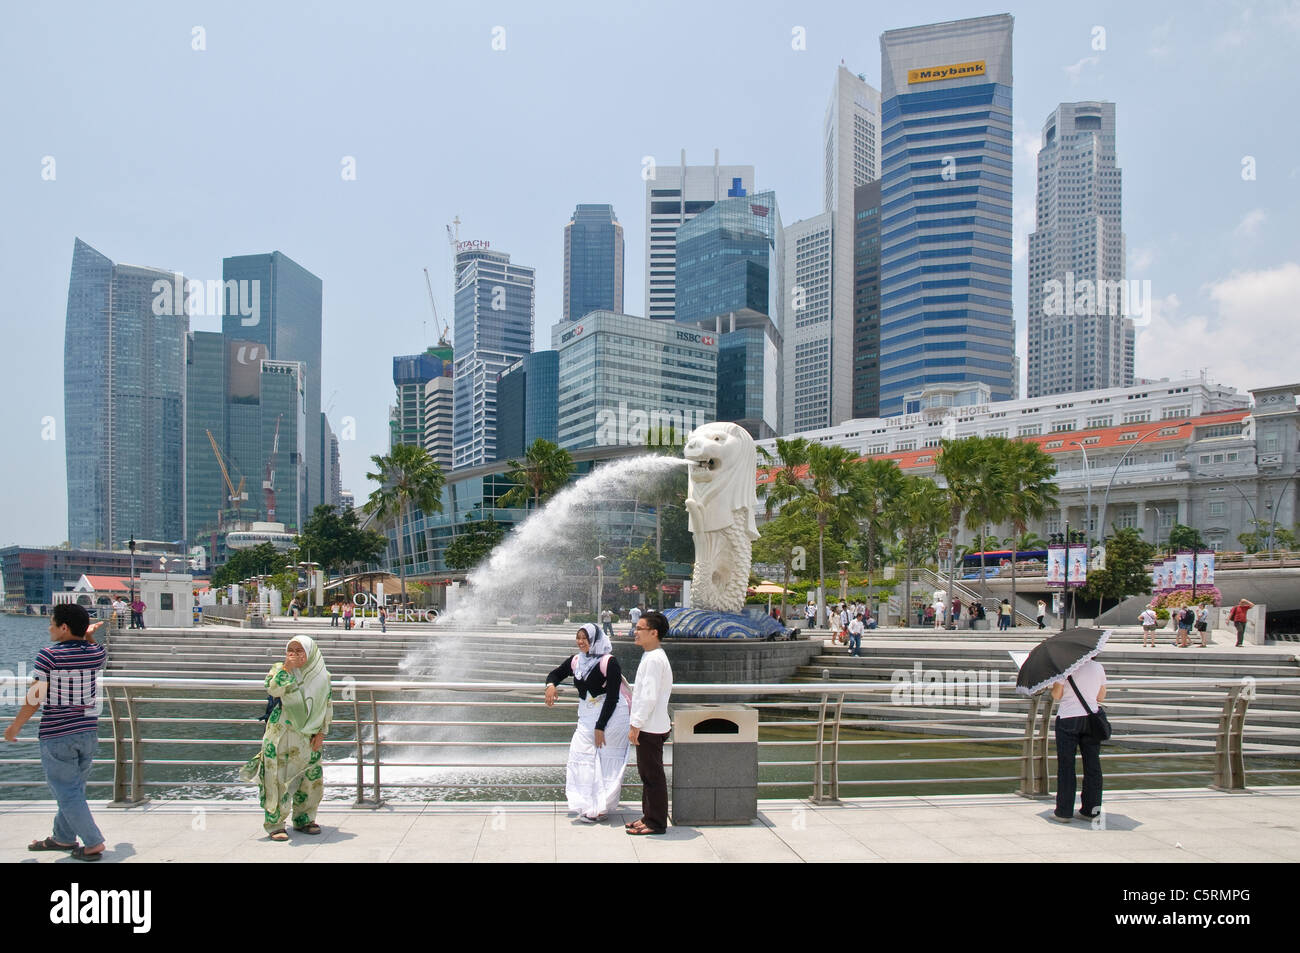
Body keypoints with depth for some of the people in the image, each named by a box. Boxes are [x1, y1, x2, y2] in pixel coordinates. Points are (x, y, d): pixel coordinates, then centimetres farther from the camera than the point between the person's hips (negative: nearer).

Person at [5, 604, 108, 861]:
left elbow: (35, 698, -11)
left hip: (56, 735, -6)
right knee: (74, 789, 19)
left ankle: (94, 844, 2)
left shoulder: (48, 655, -14)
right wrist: (89, 636, 23)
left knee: (67, 793, 3)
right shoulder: (97, 653, 0)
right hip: (88, 732, 6)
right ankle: (63, 838, 32)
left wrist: (15, 725, 2)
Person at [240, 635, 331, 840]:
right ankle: (275, 824, 3)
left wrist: (321, 733, 2)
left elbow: (327, 707, 8)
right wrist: (286, 669, -27)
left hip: (308, 737, 3)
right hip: (281, 733, -3)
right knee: (277, 779, -6)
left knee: (312, 780, 6)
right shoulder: (279, 669, -1)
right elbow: (272, 689, -21)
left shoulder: (322, 676, 3)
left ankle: (303, 819, 22)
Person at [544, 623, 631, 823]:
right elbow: (555, 674, 21)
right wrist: (551, 685, -4)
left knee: (607, 760, -2)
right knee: (580, 755, -1)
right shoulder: (575, 661, 5)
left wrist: (600, 727, -18)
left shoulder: (609, 662, -15)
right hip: (586, 716, 7)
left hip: (611, 715, -7)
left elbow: (612, 697, -16)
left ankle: (600, 808, 2)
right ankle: (588, 806, 5)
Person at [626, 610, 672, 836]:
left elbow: (649, 697, -23)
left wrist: (636, 725, -21)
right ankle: (649, 817, 26)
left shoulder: (654, 659, -18)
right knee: (647, 774, 17)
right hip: (649, 726, 10)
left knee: (652, 775, -3)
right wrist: (637, 723, 21)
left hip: (650, 727, -10)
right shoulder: (653, 657, 14)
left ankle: (656, 823, 4)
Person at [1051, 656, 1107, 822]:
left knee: (1066, 765, 2)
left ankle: (1064, 812, 4)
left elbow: (1056, 695, -5)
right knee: (1092, 765, 10)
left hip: (1068, 719, -4)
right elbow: (1101, 697, 12)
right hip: (1092, 718, 4)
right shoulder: (1098, 667, 4)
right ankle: (1091, 810, 14)